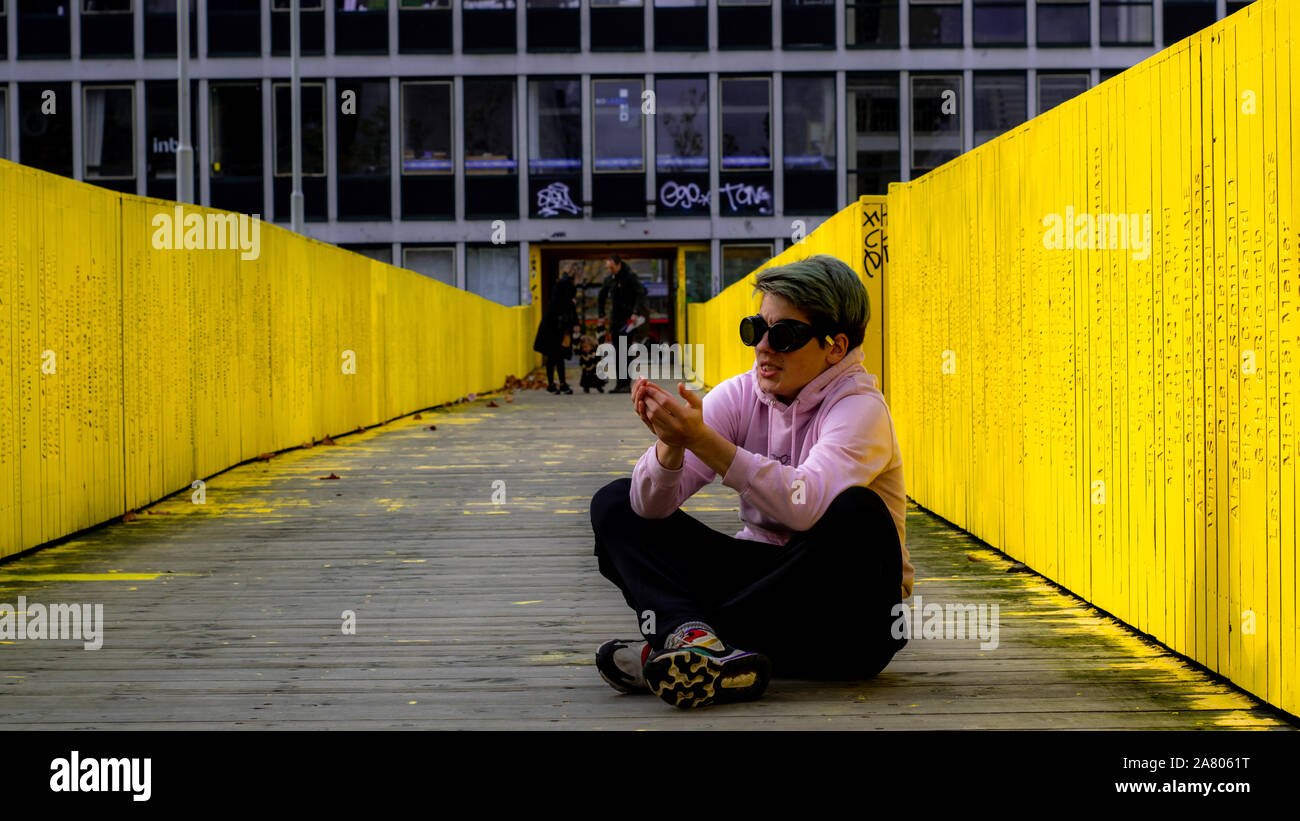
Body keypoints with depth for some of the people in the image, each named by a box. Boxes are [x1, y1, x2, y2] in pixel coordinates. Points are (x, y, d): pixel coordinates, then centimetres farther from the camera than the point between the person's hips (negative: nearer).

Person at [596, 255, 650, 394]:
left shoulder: (630, 277, -10)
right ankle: (620, 384, 9)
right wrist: (602, 314, 15)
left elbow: (641, 293, -18)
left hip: (627, 318, -6)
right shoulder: (609, 279, 9)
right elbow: (601, 297, 23)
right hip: (615, 319, 6)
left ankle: (626, 384, -10)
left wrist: (636, 313, -25)